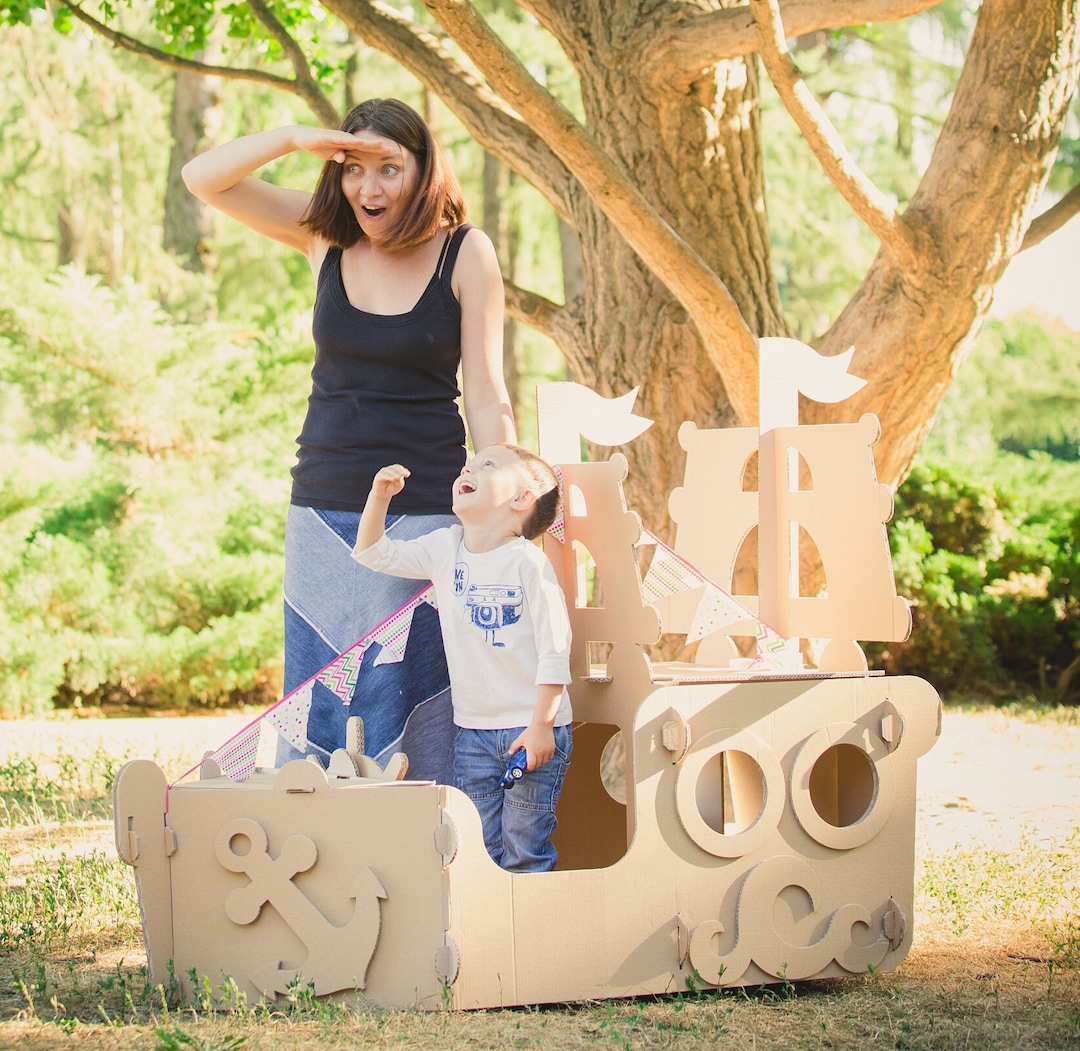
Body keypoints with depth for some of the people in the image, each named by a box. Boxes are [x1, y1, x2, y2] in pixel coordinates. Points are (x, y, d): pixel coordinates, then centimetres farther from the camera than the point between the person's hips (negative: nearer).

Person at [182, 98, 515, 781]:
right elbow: (204, 179, 1)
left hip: (425, 511, -3)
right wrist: (295, 138, -14)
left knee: (411, 698, -6)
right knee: (320, 700, 4)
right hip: (324, 510, 3)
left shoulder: (466, 253, -4)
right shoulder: (326, 236, 5)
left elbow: (487, 398, -4)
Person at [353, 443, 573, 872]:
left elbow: (554, 649, -14)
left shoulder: (528, 562, -13)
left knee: (524, 849, -2)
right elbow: (374, 554, 13)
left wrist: (542, 725, -18)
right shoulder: (444, 548, 5)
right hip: (473, 729, 5)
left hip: (533, 728, -5)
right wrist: (379, 496, -2)